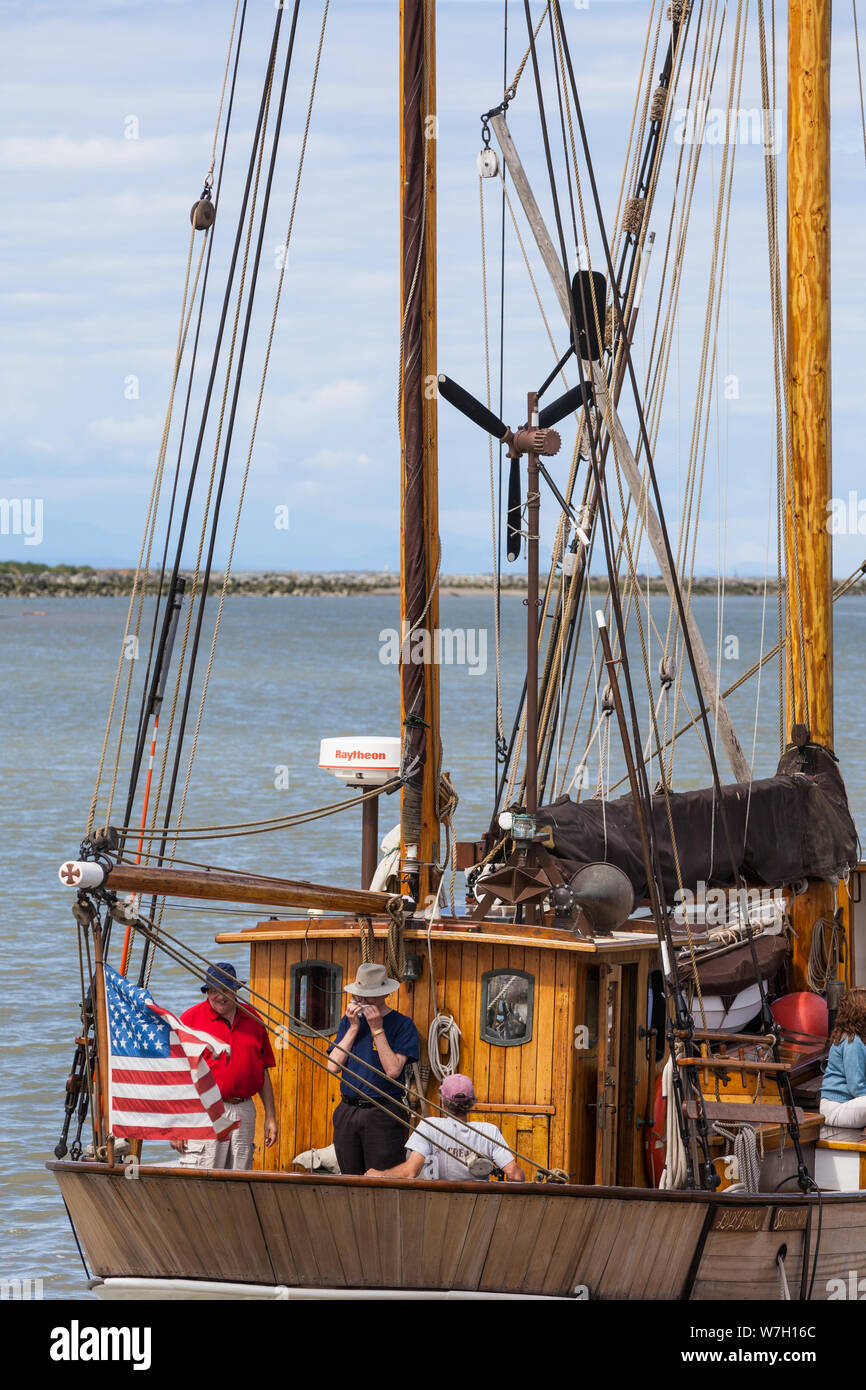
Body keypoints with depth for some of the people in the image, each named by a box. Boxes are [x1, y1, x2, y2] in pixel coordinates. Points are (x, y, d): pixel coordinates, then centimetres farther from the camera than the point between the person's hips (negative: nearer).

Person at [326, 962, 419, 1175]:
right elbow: (333, 1066, 2)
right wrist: (354, 1028, -3)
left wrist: (377, 1029, -12)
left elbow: (393, 1071, -13)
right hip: (347, 1113, 5)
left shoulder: (402, 1025, -2)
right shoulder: (349, 1021, 12)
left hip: (383, 1117, -5)